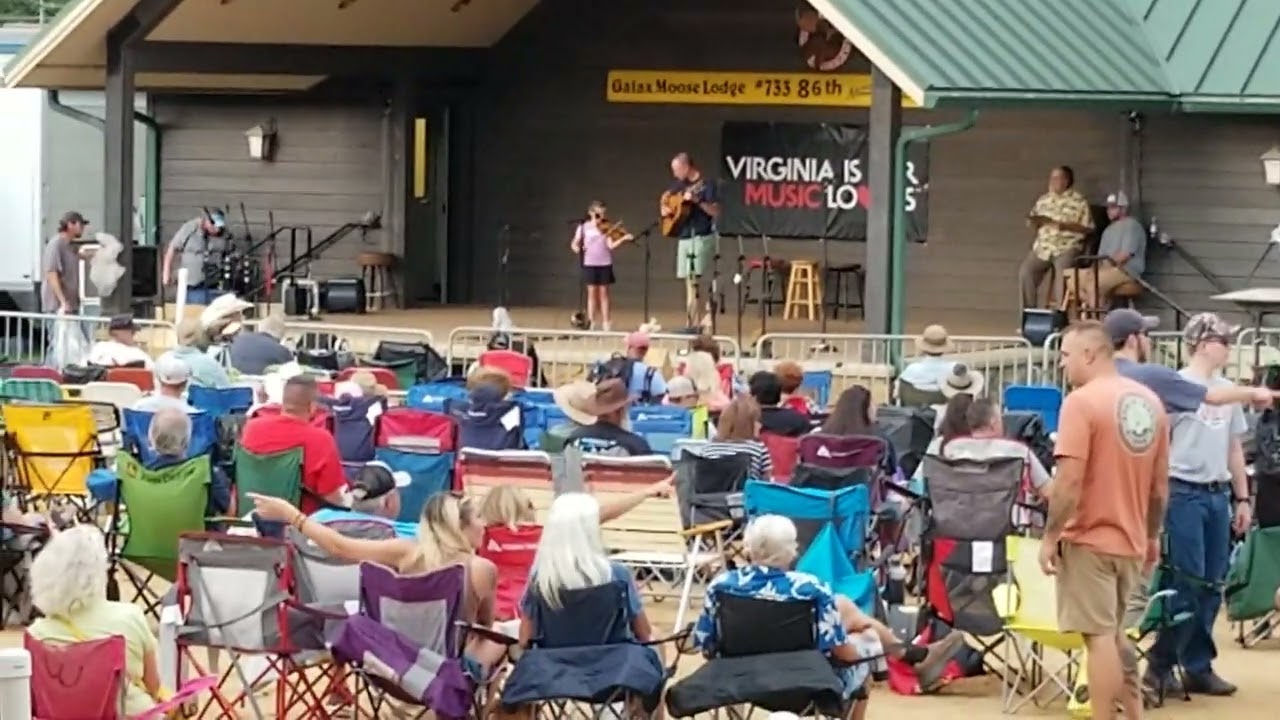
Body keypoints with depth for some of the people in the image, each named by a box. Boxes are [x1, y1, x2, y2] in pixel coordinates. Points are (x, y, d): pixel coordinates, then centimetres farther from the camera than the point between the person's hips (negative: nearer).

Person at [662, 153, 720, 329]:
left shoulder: (707, 184, -9)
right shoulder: (680, 184, 13)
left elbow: (716, 212, -15)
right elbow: (665, 197, 29)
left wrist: (697, 200, -24)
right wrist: (664, 208, 8)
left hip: (701, 238, -8)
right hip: (684, 237, 8)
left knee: (693, 280, -14)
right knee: (689, 281, 7)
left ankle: (694, 323, -16)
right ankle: (694, 322, 9)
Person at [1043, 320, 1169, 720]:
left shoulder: (1082, 401, -15)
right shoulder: (1150, 402, 7)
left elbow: (1069, 481, -20)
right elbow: (1161, 484, 11)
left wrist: (1050, 536, -12)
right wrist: (1152, 536, 21)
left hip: (1090, 538, -7)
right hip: (1130, 539, 7)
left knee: (1099, 637, -3)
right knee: (1114, 635, 18)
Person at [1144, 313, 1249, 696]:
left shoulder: (1228, 391, 14)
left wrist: (1242, 498, 16)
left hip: (1217, 495, 6)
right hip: (1184, 493, -6)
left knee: (1211, 587, 7)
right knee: (1189, 584, -7)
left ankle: (1198, 667, 15)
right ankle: (1161, 662, 5)